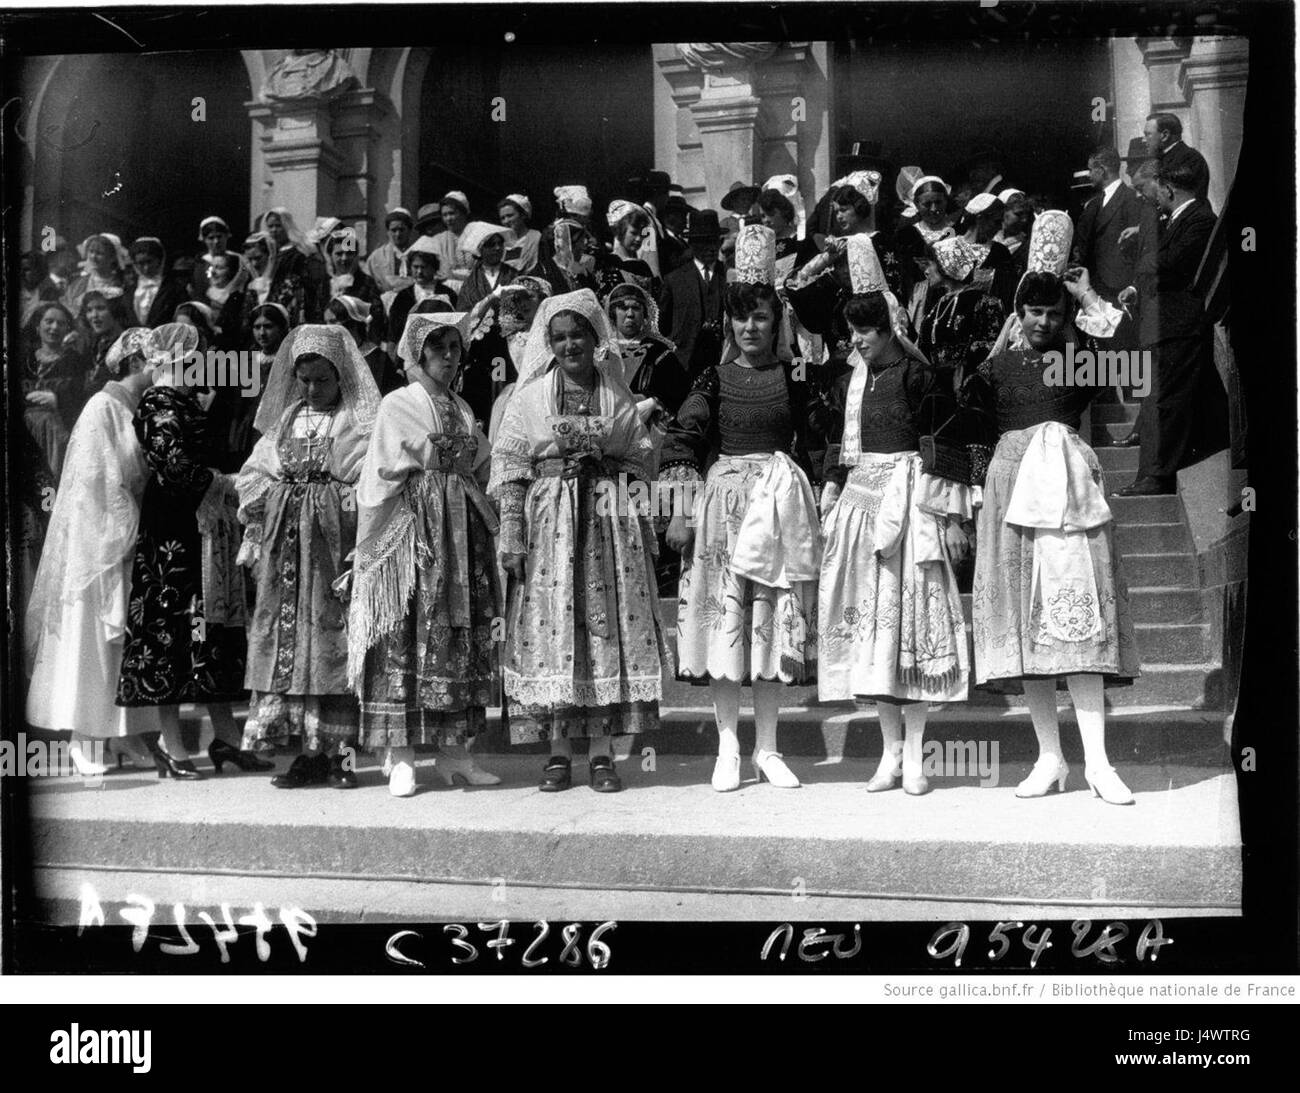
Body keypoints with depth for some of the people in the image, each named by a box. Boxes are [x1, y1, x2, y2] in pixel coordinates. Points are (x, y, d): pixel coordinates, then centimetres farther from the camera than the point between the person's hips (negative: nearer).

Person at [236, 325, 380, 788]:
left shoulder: (362, 424, 0)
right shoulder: (287, 420, 16)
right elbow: (254, 477, 15)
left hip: (337, 542, -5)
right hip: (285, 543, 5)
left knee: (333, 638, -5)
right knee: (286, 635, 3)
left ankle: (336, 752, 1)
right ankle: (308, 751, 9)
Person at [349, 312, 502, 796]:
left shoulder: (463, 410, 18)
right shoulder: (397, 404, 2)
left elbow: (479, 468, 17)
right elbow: (381, 475, -3)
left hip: (461, 530, 6)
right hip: (411, 527, -6)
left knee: (462, 635, 4)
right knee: (405, 634, -7)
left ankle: (454, 751, 10)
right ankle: (401, 759, -3)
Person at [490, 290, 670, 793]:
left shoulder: (617, 396, 9)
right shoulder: (530, 396, 5)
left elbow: (638, 463, 10)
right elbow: (510, 466, 1)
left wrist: (644, 533, 4)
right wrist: (512, 535, -6)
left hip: (610, 518, 1)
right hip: (549, 519, -1)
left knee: (609, 625, -1)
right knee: (552, 626, -2)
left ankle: (601, 752, 5)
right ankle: (558, 752, 6)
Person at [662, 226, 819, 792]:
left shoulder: (794, 377, 5)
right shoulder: (715, 378, 4)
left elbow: (808, 443, 5)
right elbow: (684, 440, -2)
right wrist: (679, 509, -10)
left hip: (782, 499, 0)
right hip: (724, 495, 0)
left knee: (775, 620, 4)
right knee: (723, 617, -1)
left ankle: (767, 749, 13)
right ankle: (728, 745, 8)